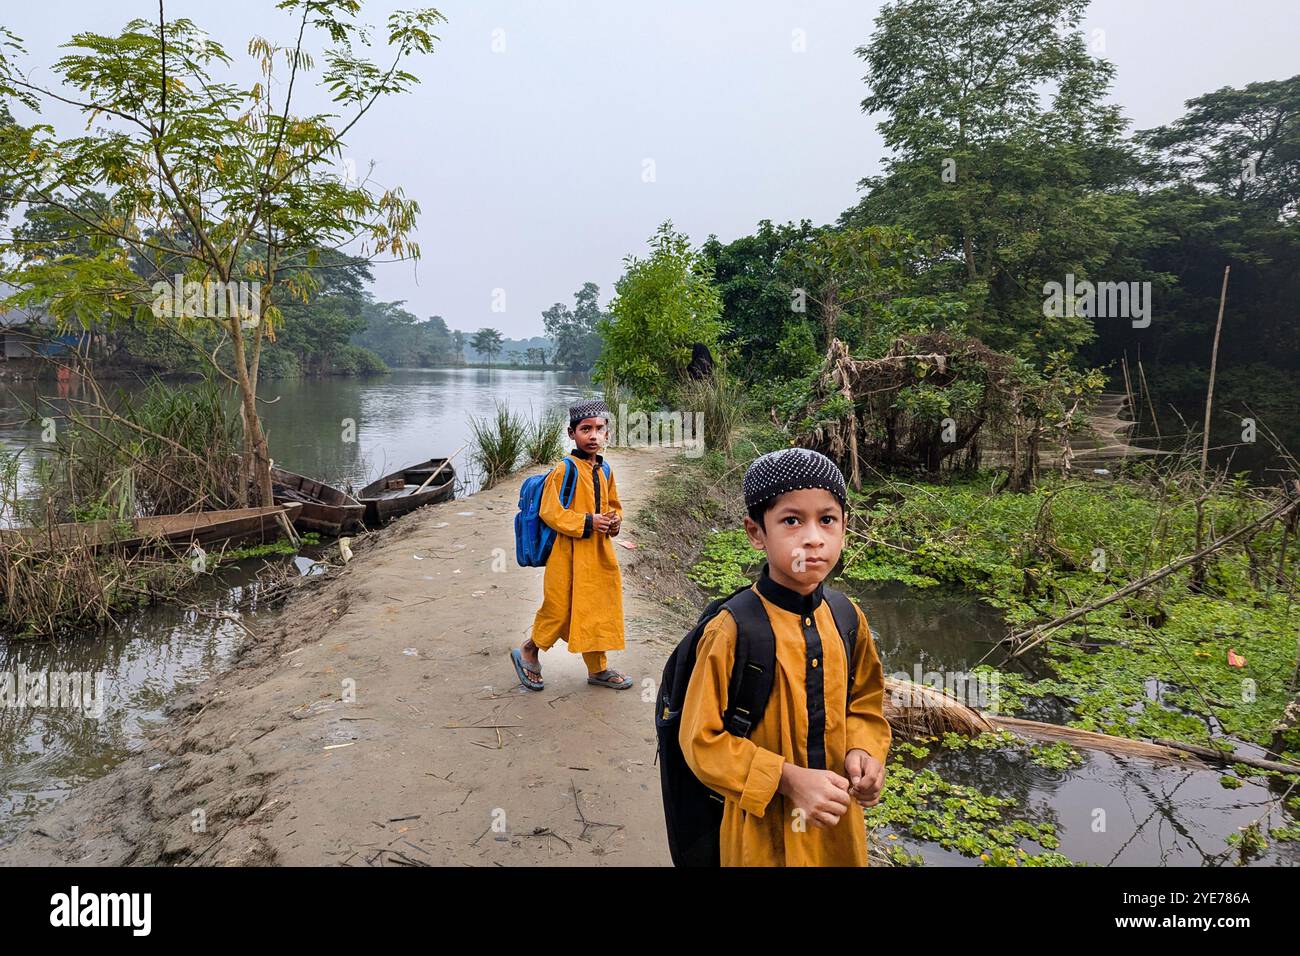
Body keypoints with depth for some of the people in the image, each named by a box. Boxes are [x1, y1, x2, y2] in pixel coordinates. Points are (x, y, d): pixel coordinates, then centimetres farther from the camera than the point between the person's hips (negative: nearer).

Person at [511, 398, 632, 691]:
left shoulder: (605, 470, 8)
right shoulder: (565, 470, -14)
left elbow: (614, 505, 21)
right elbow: (550, 512, -16)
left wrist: (614, 521, -1)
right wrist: (586, 523, -21)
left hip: (600, 554, 7)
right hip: (570, 554, -7)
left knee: (598, 609, 14)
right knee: (559, 609, 2)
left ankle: (598, 669, 29)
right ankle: (528, 653, 28)